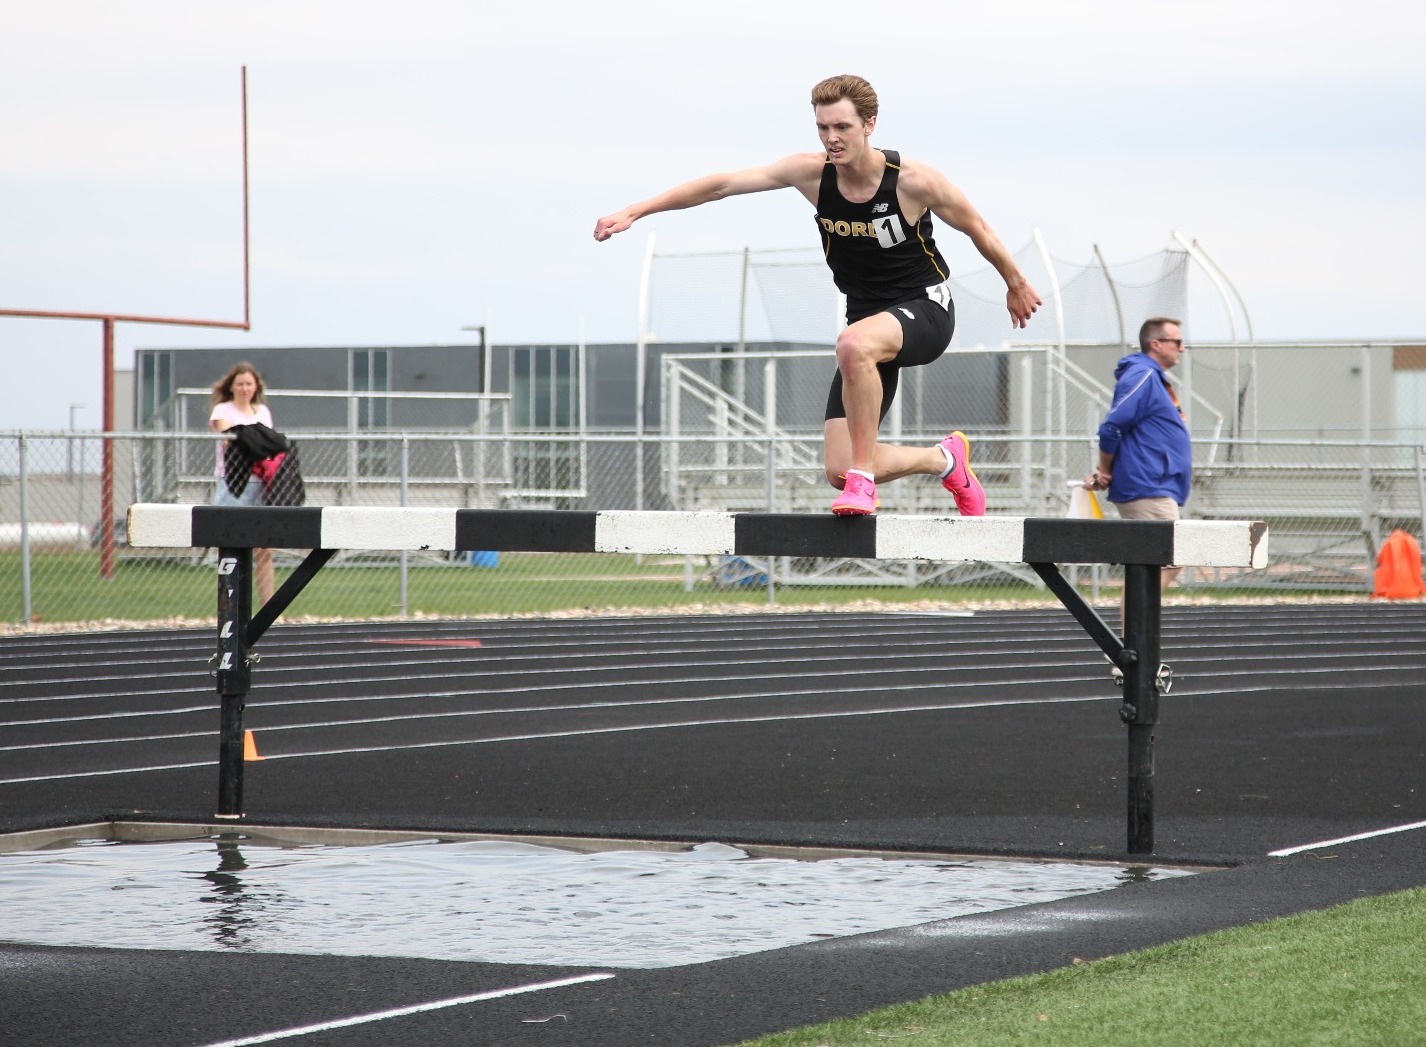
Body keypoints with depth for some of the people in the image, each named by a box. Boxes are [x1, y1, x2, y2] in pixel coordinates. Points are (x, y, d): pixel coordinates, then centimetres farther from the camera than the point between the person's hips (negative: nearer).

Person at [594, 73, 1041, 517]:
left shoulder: (913, 181, -17)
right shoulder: (812, 173, -9)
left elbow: (977, 229, 0)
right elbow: (722, 184, -8)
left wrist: (1016, 284, 15)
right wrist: (634, 212, -12)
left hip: (926, 309, -5)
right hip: (870, 320, 5)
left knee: (854, 344, -41)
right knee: (839, 472, -5)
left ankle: (864, 477, -28)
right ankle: (945, 458, 24)